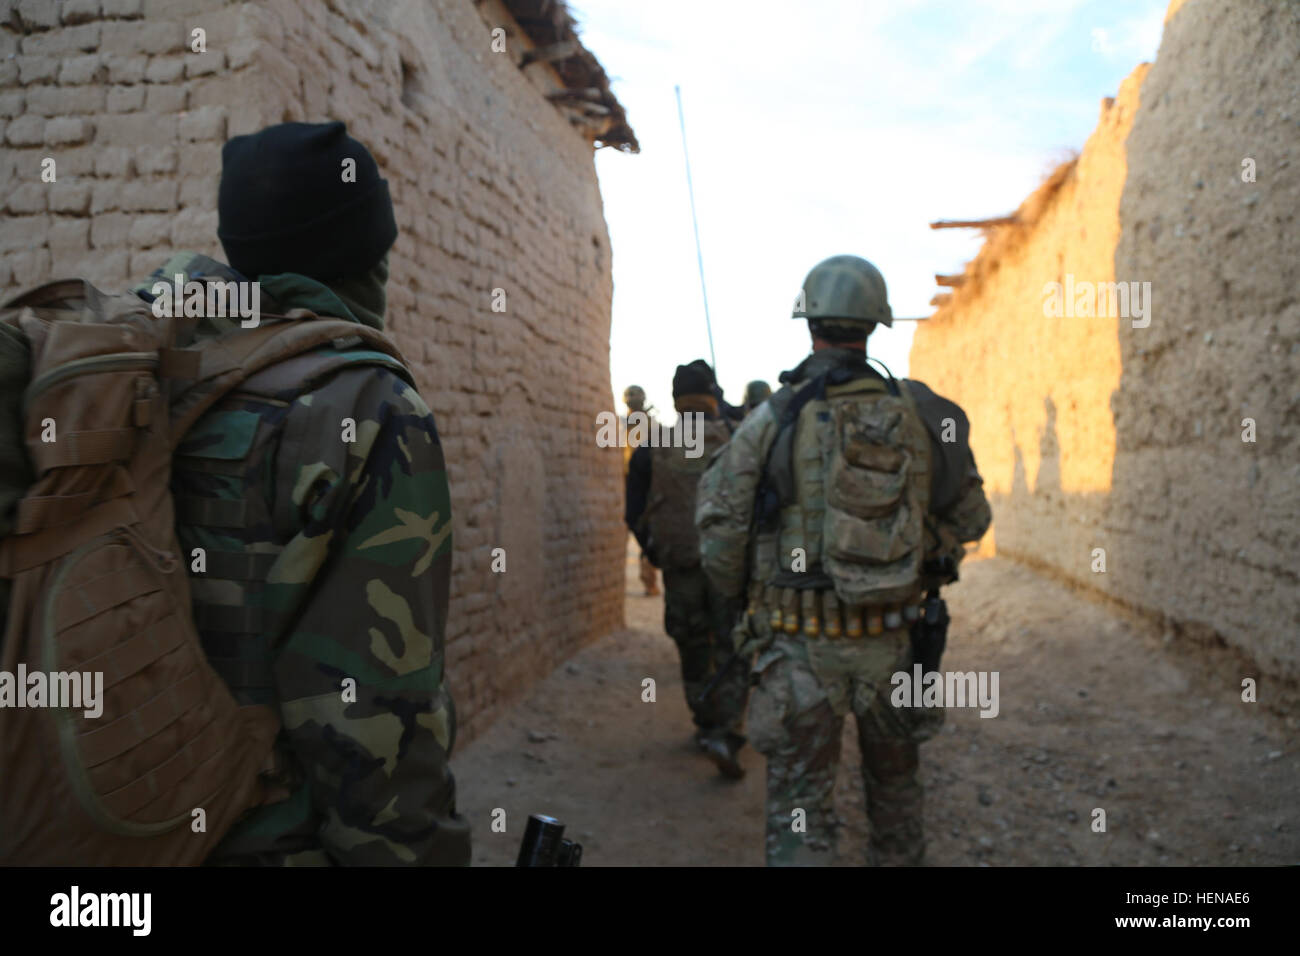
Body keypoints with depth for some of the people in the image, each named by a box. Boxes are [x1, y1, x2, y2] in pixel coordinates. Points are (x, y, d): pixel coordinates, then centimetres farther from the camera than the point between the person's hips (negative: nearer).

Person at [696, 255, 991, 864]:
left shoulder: (773, 420, -10)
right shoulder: (918, 416, -1)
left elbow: (720, 523, -9)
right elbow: (971, 518, 8)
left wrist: (739, 594, 9)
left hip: (801, 647, -3)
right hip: (891, 642, 3)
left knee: (799, 810, 6)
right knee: (894, 786, 23)